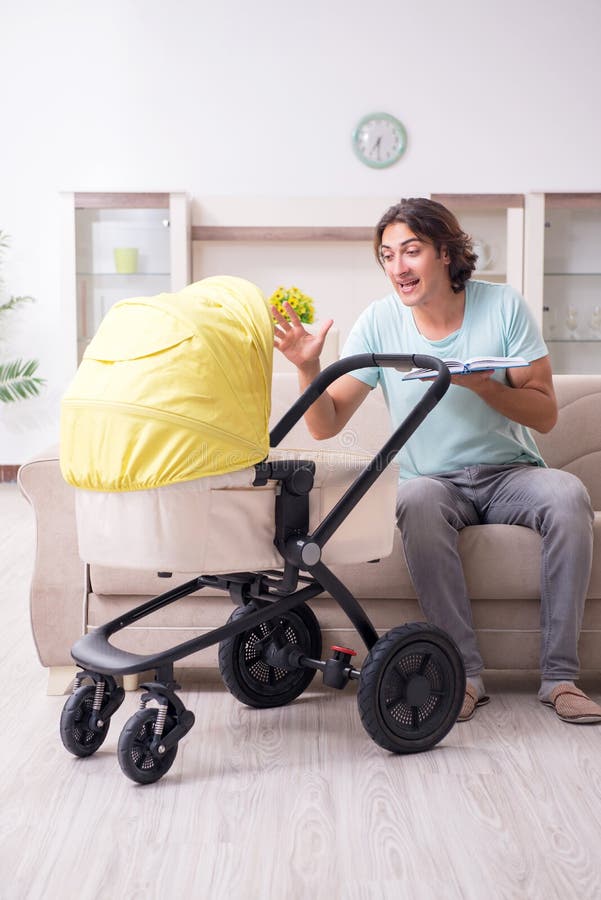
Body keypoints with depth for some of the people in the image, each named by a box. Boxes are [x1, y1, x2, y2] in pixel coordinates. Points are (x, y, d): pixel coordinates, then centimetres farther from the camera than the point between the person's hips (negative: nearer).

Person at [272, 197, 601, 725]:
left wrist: (482, 385, -23)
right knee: (417, 501, -34)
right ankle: (465, 670, -25)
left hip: (509, 472, 1)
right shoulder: (379, 323, -3)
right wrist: (308, 366, -22)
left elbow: (545, 414, -5)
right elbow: (326, 425, -4)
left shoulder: (503, 306, -5)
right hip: (433, 479, 0)